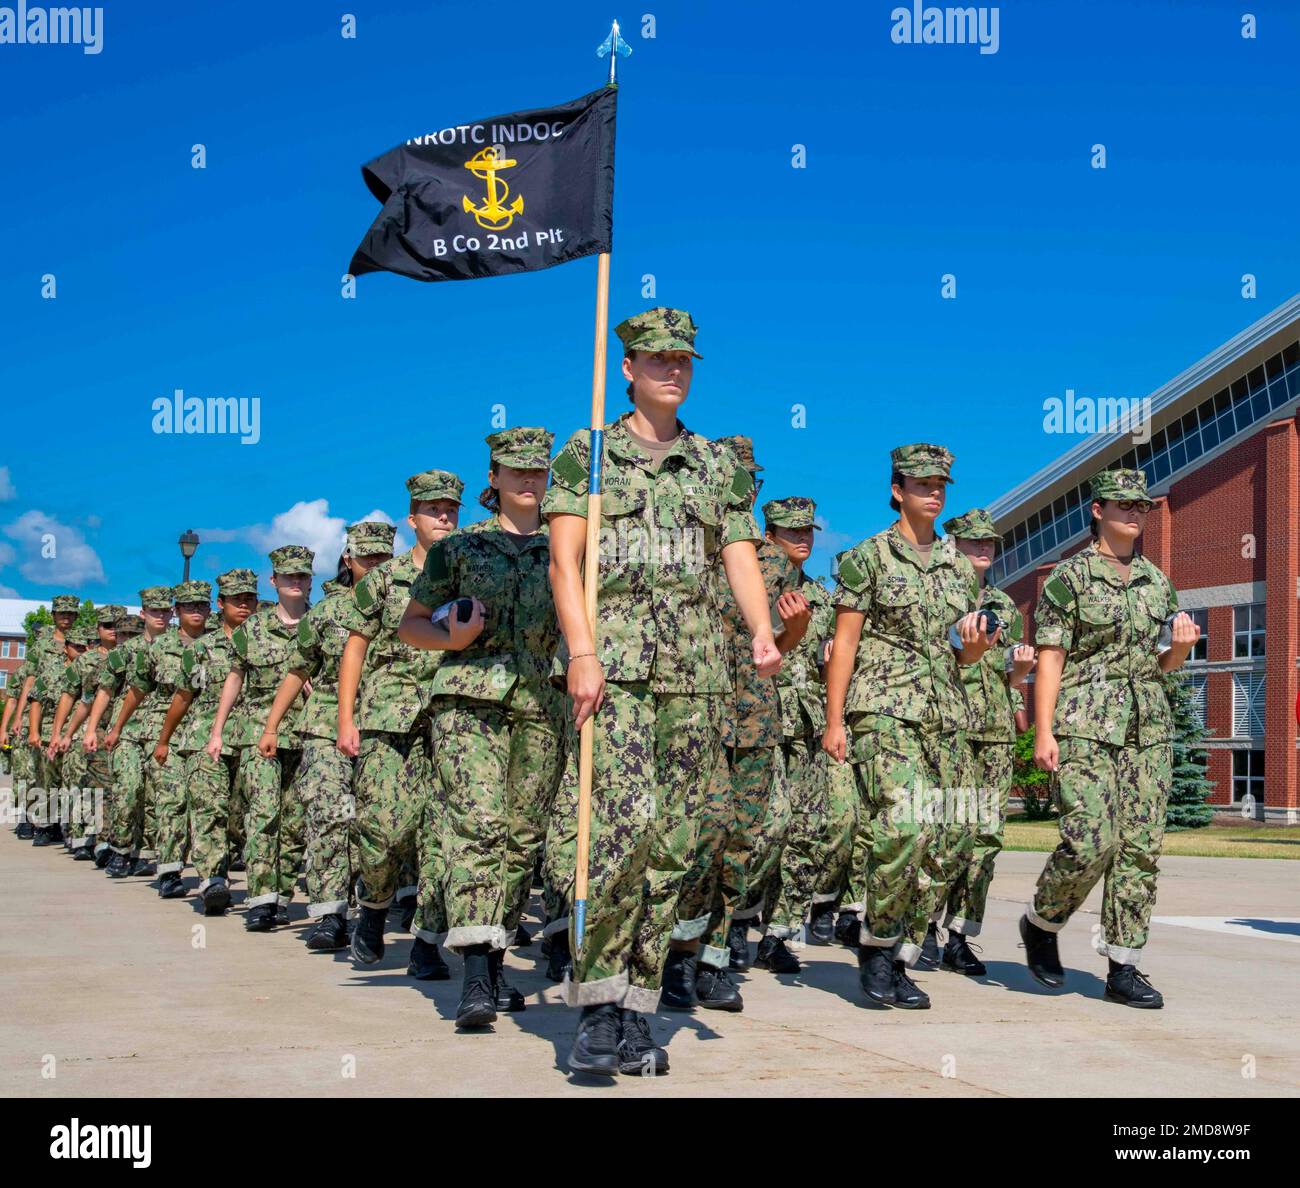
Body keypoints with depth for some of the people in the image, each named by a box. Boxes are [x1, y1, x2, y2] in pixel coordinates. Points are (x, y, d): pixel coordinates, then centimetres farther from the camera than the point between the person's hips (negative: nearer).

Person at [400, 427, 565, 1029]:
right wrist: (451, 637, -6)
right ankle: (475, 975, -25)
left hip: (540, 704, 3)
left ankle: (494, 960, 19)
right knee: (475, 822, -18)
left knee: (522, 835, 4)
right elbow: (409, 625, 14)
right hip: (469, 697, -3)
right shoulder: (459, 547, 10)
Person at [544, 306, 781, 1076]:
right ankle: (598, 1004, -8)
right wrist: (581, 653, -15)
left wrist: (763, 632, -10)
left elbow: (741, 557, 9)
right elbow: (564, 558, -1)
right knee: (627, 821, -19)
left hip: (695, 670, 4)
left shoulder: (719, 464, 17)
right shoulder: (587, 453, 8)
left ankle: (637, 1010, 10)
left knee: (672, 841, 2)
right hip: (613, 662, -4)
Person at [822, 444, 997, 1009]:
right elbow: (844, 642, -2)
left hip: (946, 713, 6)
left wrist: (978, 644, -4)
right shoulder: (868, 557, 2)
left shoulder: (960, 567, 17)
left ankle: (897, 960, 10)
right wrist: (834, 720, -9)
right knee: (905, 822, -23)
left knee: (937, 840, 0)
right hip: (883, 707, -5)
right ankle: (878, 941, -6)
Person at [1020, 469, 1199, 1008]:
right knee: (1091, 841, -14)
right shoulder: (1069, 576, 0)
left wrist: (1181, 646, -2)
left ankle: (1123, 968, 7)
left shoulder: (1157, 581, 15)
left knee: (1141, 847, 1)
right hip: (1085, 724, -5)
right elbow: (1050, 658, -5)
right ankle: (1040, 921, 13)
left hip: (1148, 726, 6)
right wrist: (1043, 733, -13)